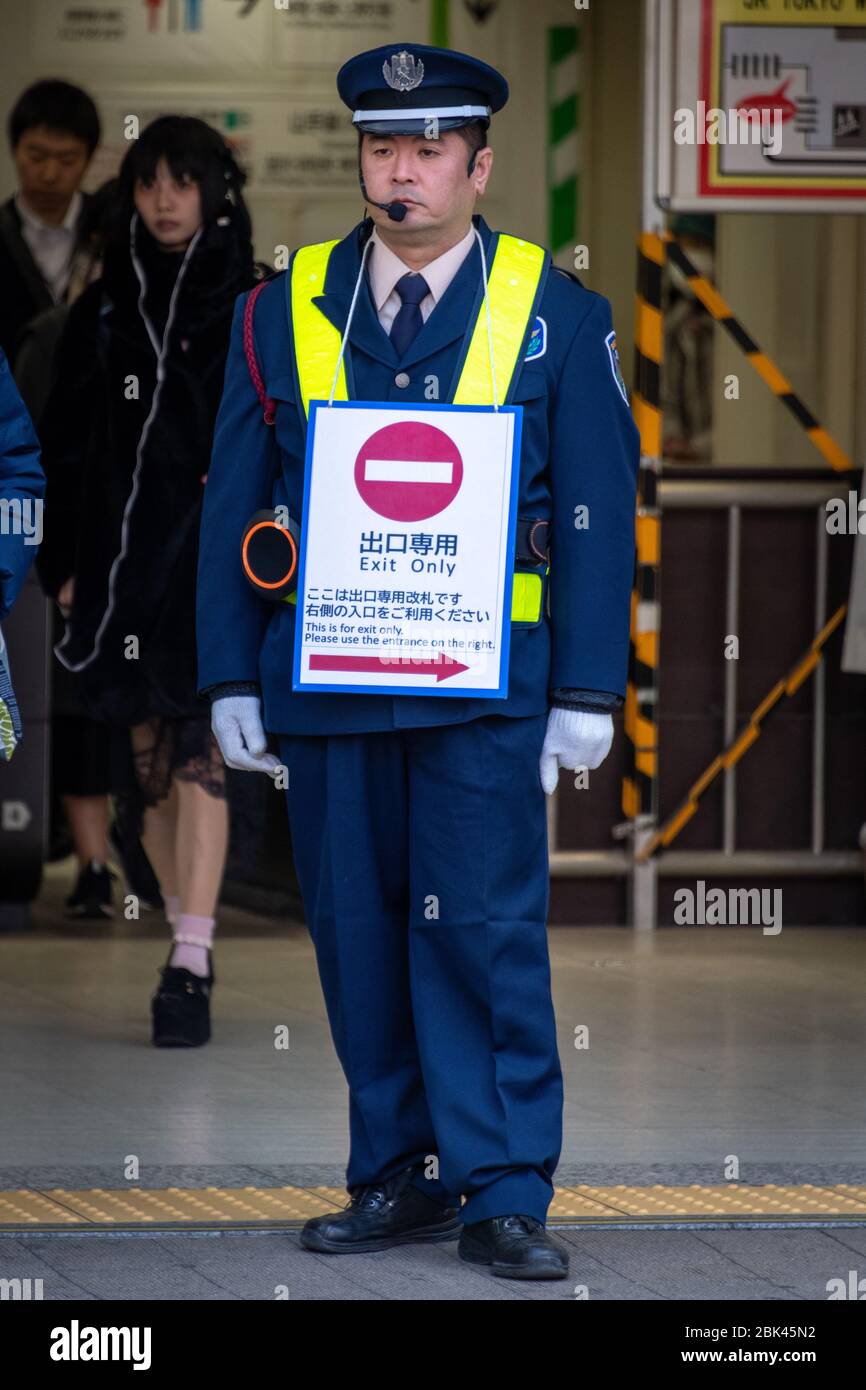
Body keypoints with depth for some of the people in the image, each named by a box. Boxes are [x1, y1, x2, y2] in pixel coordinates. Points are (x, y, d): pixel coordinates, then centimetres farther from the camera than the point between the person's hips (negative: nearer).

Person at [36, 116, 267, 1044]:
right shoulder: (104, 312, 11)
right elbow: (66, 446, 12)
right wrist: (65, 565, 7)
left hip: (216, 556, -4)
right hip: (122, 557, 4)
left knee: (197, 750, -13)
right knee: (152, 759, 8)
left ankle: (189, 967, -19)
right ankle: (189, 944, 19)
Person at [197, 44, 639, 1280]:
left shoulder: (557, 315, 4)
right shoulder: (283, 313, 9)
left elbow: (598, 513, 3)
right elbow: (233, 509, 10)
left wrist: (588, 693, -4)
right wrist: (232, 679, 4)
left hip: (485, 686, -2)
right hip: (325, 681, 3)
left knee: (486, 933, -7)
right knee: (356, 936, 6)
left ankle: (505, 1197, -3)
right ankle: (399, 1181, 16)